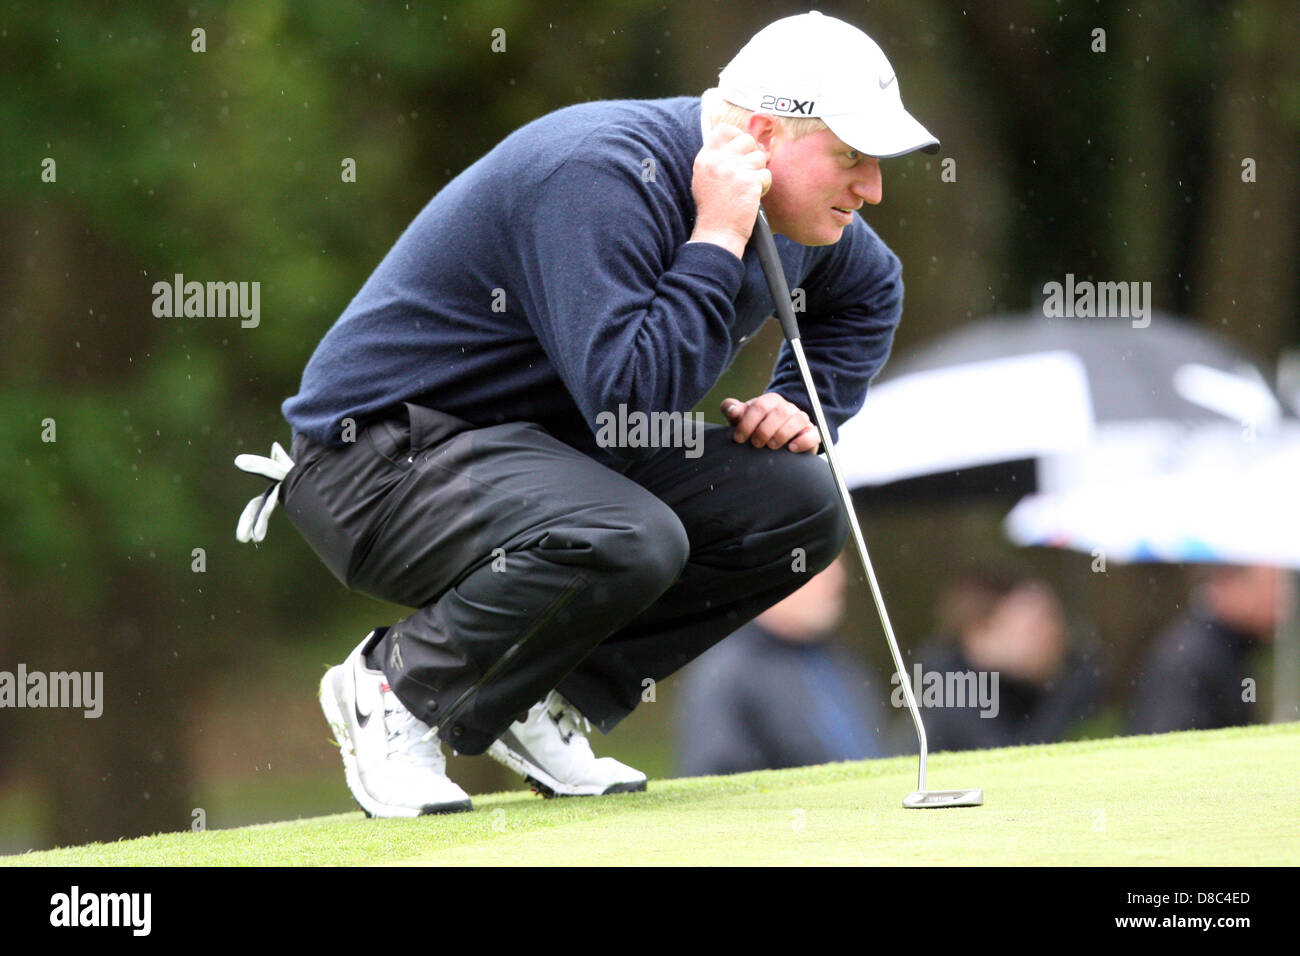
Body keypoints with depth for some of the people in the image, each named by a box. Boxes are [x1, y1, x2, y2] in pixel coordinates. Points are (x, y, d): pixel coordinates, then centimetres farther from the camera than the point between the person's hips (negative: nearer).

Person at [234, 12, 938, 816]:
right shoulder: (601, 175, -26)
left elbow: (870, 291, 27)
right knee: (629, 541, -36)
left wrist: (803, 406, 10)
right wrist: (717, 240, -29)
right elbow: (630, 400, -34)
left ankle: (536, 702, 1)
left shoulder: (797, 210, 3)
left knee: (800, 504, -6)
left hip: (556, 448, 9)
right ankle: (396, 689, -11)